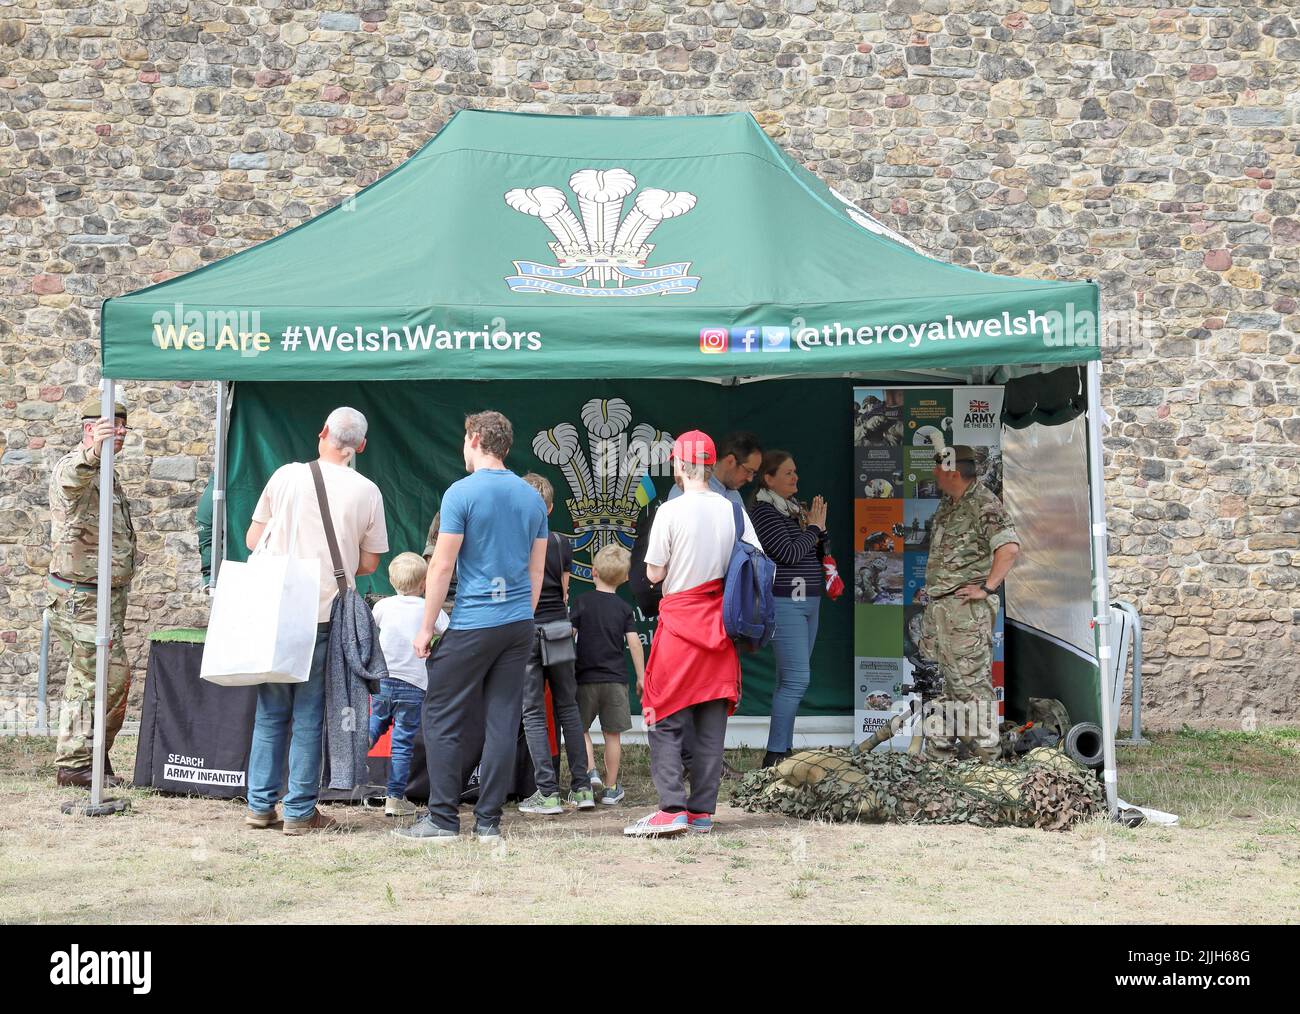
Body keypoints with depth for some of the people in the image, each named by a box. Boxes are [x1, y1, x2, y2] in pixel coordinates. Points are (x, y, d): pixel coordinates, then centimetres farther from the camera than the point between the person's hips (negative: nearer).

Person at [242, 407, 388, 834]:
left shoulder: (286, 475, 1)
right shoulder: (367, 492, -1)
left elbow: (253, 540, 6)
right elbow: (369, 563, 4)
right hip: (326, 617, -2)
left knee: (271, 711, 11)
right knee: (309, 715, 5)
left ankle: (261, 805, 15)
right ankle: (299, 811, 7)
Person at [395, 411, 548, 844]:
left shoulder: (462, 493, -8)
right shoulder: (532, 497, 10)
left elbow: (442, 565, -9)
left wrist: (426, 627, -3)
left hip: (473, 625, -6)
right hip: (519, 625, 6)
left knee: (441, 719, 3)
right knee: (502, 723, 6)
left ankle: (443, 819, 2)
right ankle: (489, 821, 7)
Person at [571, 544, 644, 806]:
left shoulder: (582, 602, -4)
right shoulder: (624, 608, 1)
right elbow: (634, 643, -2)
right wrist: (641, 677, 6)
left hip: (586, 678, -1)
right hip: (616, 679, 2)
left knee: (581, 728, 11)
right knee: (612, 734, 7)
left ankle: (590, 772, -9)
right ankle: (611, 788, 10)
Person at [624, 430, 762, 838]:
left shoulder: (671, 511, -10)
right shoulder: (733, 510, 4)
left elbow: (654, 573, -7)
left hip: (680, 622, -5)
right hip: (721, 622, 5)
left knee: (665, 720, 0)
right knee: (712, 721, 9)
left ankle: (672, 808, -9)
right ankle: (702, 811, 11)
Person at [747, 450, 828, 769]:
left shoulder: (795, 508, 14)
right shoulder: (764, 510, -11)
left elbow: (820, 553, 16)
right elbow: (790, 554, -20)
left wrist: (820, 528, -3)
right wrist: (813, 528, -6)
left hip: (807, 601, 9)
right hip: (783, 602, -9)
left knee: (790, 679, 9)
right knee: (797, 679, -14)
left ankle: (784, 749, 13)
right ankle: (774, 755, -11)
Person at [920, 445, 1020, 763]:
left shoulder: (984, 504, -15)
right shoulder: (948, 503, 14)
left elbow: (1009, 547, -26)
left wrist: (986, 588, -23)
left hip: (966, 608, -9)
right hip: (938, 606, 9)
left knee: (971, 678, -6)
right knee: (945, 676, 14)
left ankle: (984, 746, 1)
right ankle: (943, 740, 23)